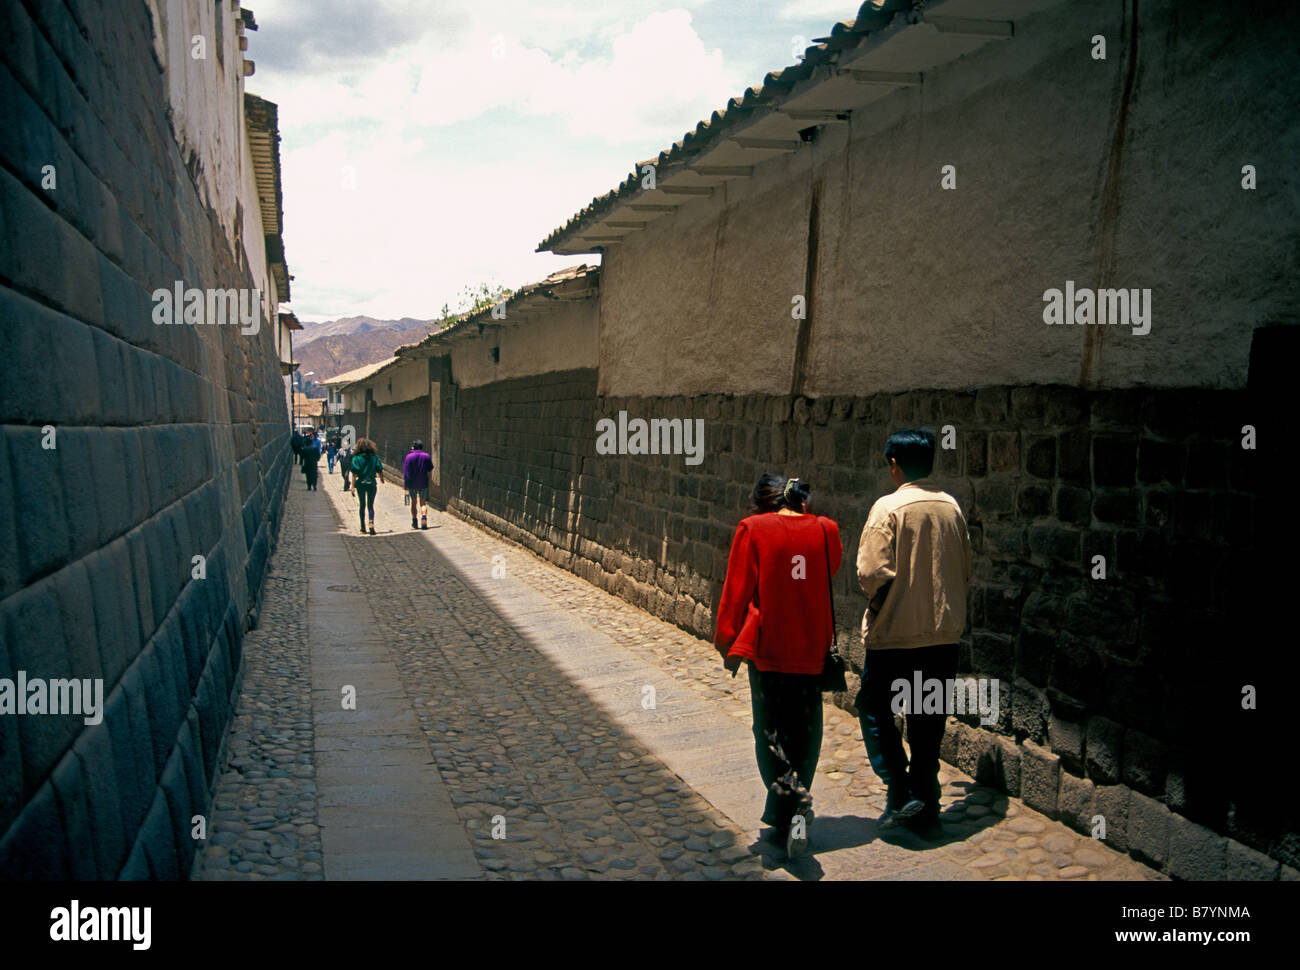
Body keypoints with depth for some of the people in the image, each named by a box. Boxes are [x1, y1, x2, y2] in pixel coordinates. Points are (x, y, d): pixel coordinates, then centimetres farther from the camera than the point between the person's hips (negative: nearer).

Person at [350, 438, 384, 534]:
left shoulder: (356, 458, -7)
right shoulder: (375, 457, -2)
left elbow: (355, 473, -11)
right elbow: (380, 471, -1)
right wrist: (381, 479, 18)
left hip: (361, 483, -1)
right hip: (372, 483, 1)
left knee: (362, 505, 15)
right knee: (371, 506, 6)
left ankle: (363, 526, 21)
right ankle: (371, 523, -16)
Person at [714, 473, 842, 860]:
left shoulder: (753, 529, -6)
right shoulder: (824, 530, 2)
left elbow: (737, 589, -6)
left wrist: (728, 642, 3)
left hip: (767, 648, -3)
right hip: (812, 649, 3)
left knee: (770, 731, 4)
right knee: (805, 731, 15)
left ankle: (793, 804, -11)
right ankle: (792, 805, 22)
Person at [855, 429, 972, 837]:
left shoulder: (890, 507, -14)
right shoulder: (951, 507, 4)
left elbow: (872, 572, -20)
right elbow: (965, 571, 12)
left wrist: (878, 606, -1)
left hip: (897, 632, -5)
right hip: (945, 631, 6)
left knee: (874, 708, 11)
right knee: (928, 719, 13)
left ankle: (900, 791, 1)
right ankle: (925, 809, 19)